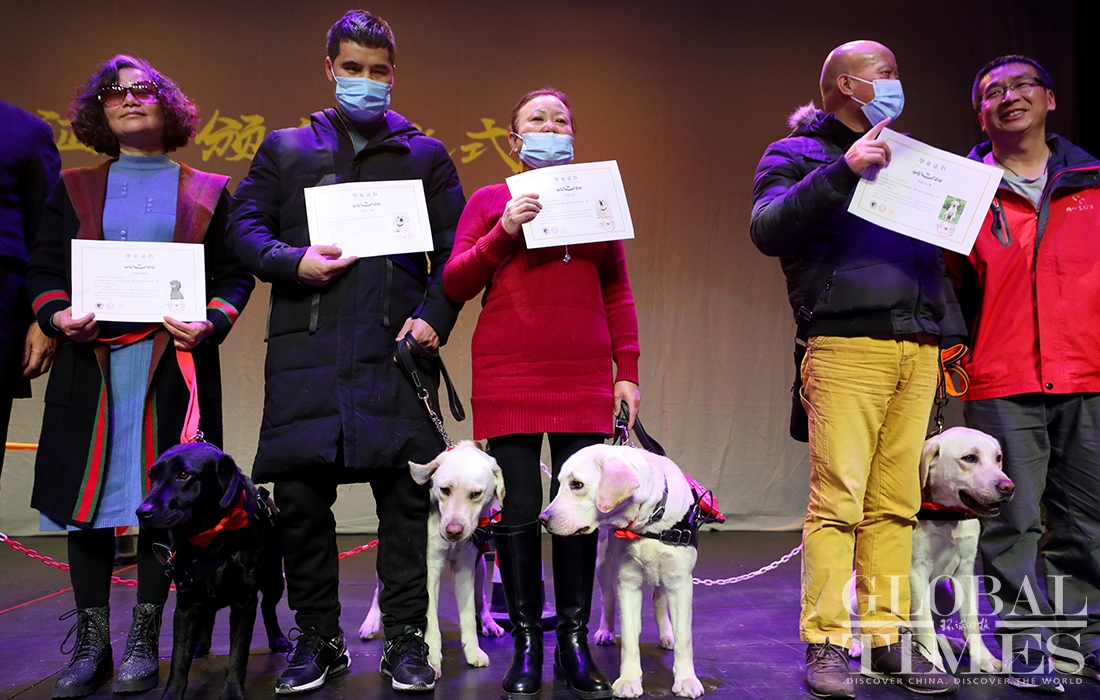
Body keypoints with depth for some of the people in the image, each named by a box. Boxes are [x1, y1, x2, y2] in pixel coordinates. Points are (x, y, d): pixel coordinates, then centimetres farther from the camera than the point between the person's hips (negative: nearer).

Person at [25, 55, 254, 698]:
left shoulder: (208, 191, 11)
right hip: (90, 363, 2)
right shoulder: (74, 189, 16)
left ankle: (145, 642, 11)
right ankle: (92, 641, 15)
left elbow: (236, 275, 7)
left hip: (175, 364, -2)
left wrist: (211, 323, -10)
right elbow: (43, 272, 12)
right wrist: (58, 315, -7)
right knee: (88, 497, 2)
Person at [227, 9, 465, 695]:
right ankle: (318, 640, 16)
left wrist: (435, 317, -5)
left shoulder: (426, 155, 16)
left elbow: (455, 249, 10)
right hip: (304, 348, 1)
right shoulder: (284, 149, 18)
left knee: (407, 495, -2)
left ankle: (406, 640, 11)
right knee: (301, 495, 1)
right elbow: (245, 224, 12)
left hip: (396, 345, 0)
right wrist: (293, 261, -8)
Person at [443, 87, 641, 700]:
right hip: (509, 378, -1)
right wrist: (505, 230, -9)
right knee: (519, 509, -1)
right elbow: (455, 284, 3)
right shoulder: (490, 200, 11)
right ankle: (526, 646, 11)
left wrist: (628, 372, 8)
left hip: (585, 377, 2)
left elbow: (617, 293, 14)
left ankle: (574, 645, 13)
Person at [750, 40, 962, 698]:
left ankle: (889, 635, 11)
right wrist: (843, 169, -17)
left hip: (919, 348, 6)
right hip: (848, 344, -6)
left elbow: (944, 242, 31)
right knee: (837, 500, -9)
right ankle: (826, 643, -2)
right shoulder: (797, 155, 9)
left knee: (896, 504, 4)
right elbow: (768, 230, -11)